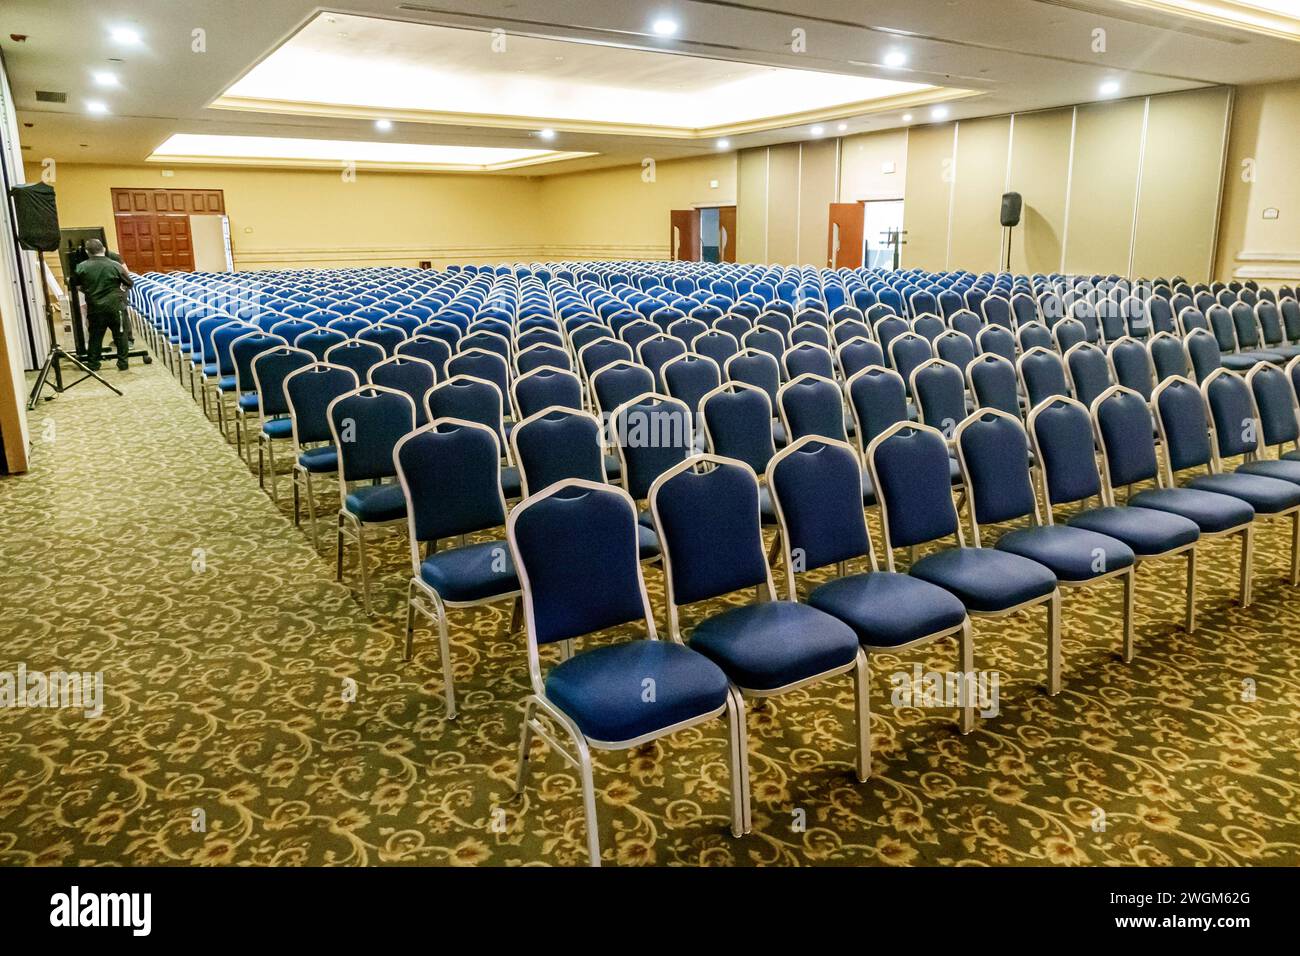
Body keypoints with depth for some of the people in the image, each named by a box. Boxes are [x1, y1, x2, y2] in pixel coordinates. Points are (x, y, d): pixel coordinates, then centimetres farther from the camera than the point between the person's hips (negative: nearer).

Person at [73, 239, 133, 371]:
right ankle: (123, 363, 12)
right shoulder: (115, 265, -8)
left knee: (95, 336, 13)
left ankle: (93, 364, 20)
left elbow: (77, 286, 8)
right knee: (120, 334, 11)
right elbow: (129, 284, 1)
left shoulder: (81, 267, -3)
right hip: (114, 306, -2)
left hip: (94, 308, 2)